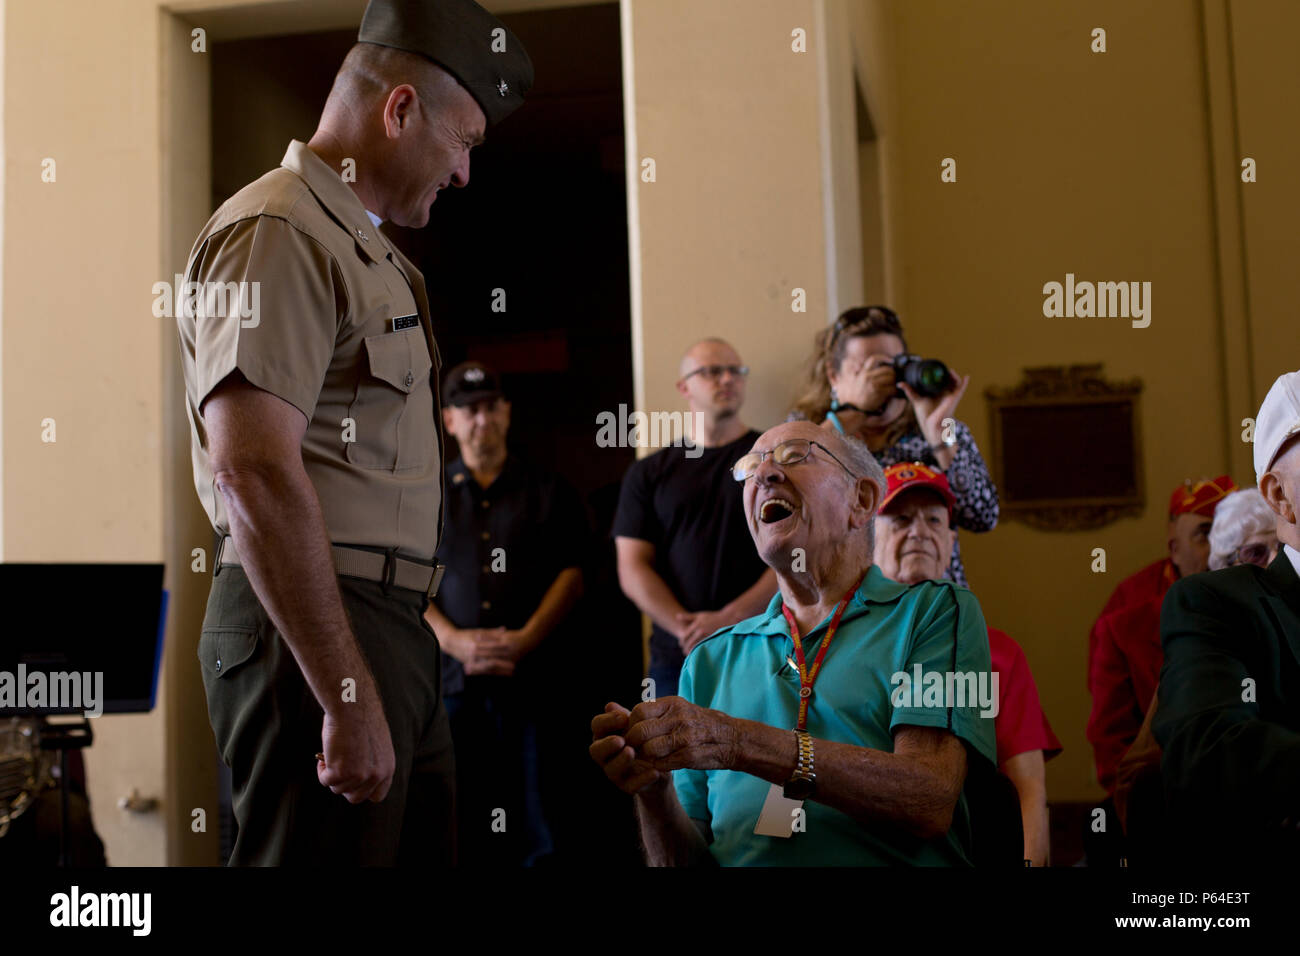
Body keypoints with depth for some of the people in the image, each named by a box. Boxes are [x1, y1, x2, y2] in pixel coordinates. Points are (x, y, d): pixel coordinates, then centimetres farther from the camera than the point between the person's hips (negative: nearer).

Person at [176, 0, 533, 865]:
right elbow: (256, 475, -22)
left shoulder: (365, 248, 22)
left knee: (423, 848, 13)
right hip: (315, 632, -10)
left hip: (390, 627, 10)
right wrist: (350, 695, -24)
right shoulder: (278, 234, -10)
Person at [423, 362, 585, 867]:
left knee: (531, 812, -2)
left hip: (530, 674, -1)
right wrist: (456, 640, -9)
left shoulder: (548, 492, 12)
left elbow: (570, 573, 4)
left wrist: (525, 640, -11)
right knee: (458, 811, -1)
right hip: (451, 675, 1)